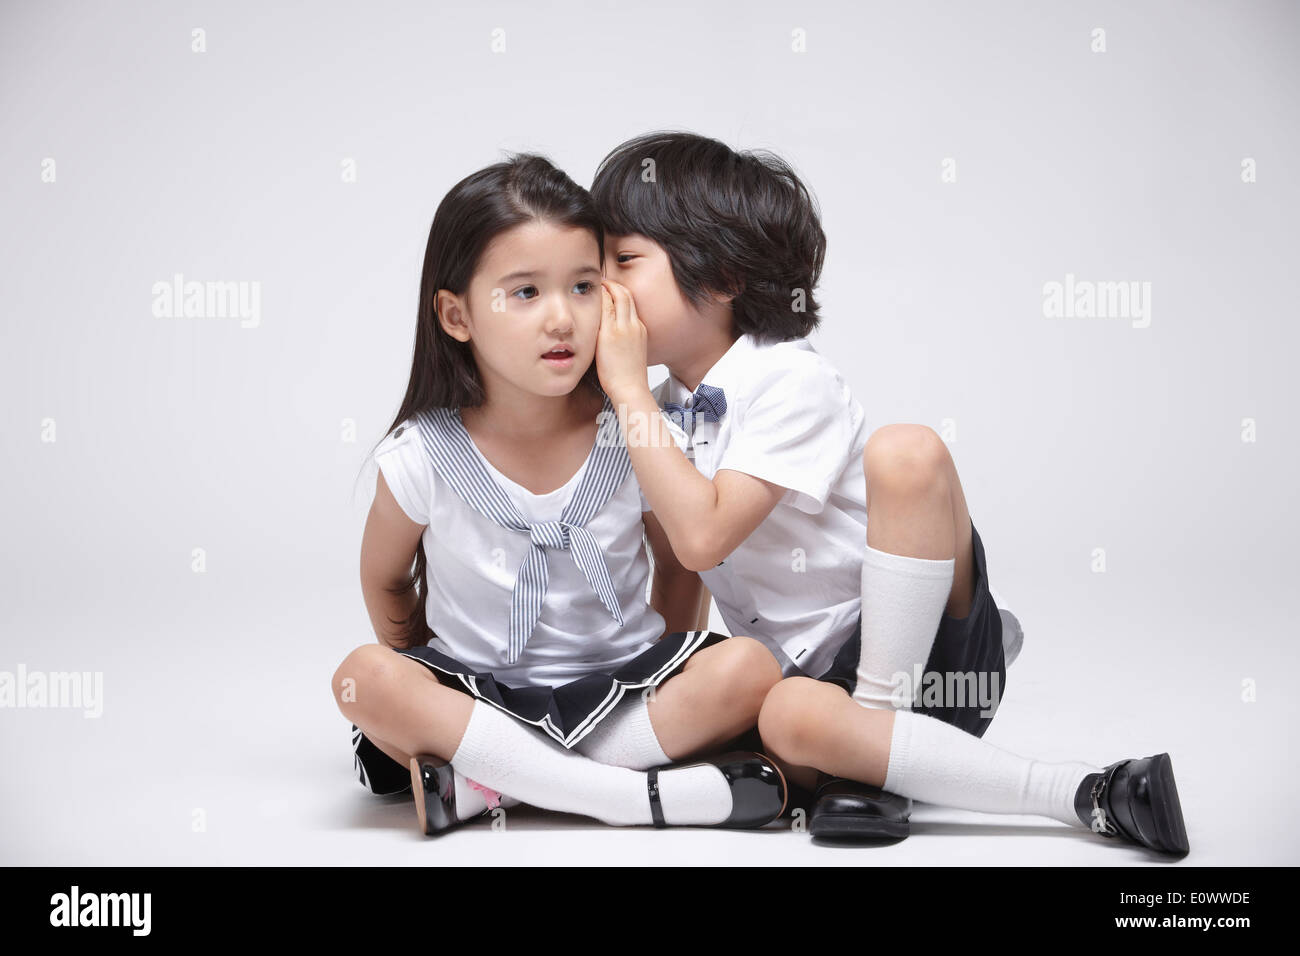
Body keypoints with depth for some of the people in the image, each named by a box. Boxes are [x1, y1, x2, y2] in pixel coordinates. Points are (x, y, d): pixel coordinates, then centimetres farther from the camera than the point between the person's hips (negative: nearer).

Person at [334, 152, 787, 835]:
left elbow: (682, 568, 4)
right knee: (363, 678, -30)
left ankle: (485, 782, -23)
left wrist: (683, 690, -1)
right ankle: (638, 795, -28)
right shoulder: (423, 458, -12)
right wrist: (419, 697, 6)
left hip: (620, 684, 1)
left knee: (749, 670, -25)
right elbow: (385, 580, 6)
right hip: (481, 688, 0)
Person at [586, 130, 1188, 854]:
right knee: (793, 718, -34)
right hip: (820, 673, 5)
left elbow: (703, 535, -25)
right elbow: (673, 558, 18)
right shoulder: (661, 413, 10)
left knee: (906, 451, -32)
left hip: (915, 644, -5)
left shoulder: (789, 381, -14)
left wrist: (630, 389, -19)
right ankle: (1078, 793, -22)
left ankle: (880, 716, -18)